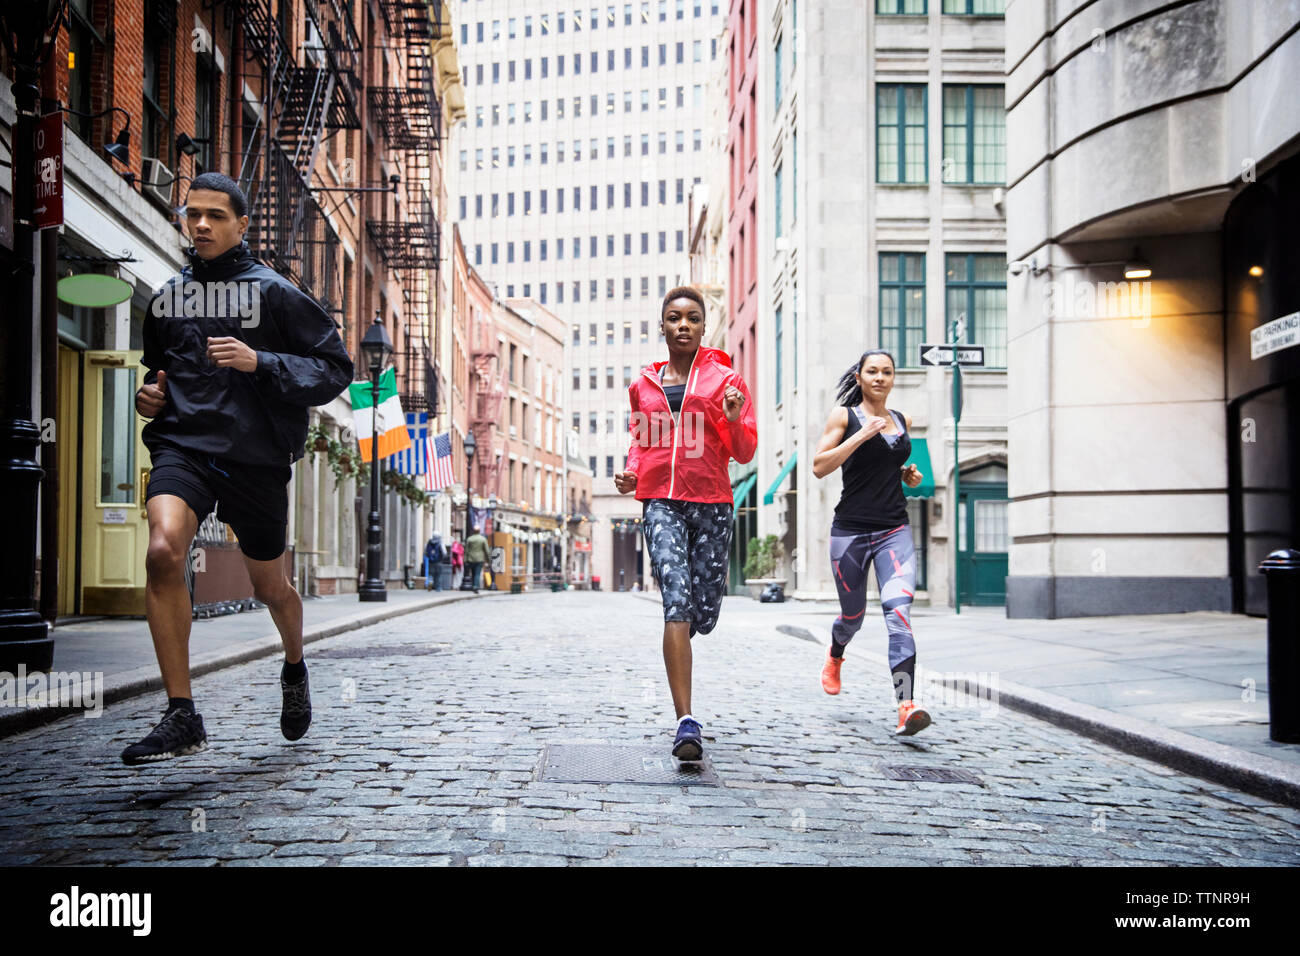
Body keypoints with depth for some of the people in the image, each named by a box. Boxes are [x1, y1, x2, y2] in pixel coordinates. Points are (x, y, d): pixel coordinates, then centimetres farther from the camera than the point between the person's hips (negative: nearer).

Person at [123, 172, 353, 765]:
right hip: (182, 445, 2)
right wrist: (151, 395, 9)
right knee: (163, 551, -27)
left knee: (269, 587, 12)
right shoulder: (168, 296, 14)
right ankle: (182, 717, -20)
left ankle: (295, 667, 49)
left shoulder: (273, 292, 0)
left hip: (256, 455, -2)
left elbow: (336, 368, -3)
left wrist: (260, 363, -16)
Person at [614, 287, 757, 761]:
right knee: (677, 601, -17)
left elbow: (744, 452, 5)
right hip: (661, 502, 0)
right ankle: (686, 722, -21)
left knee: (705, 613, 5)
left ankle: (679, 644, 45)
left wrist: (735, 420, -15)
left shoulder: (724, 380, 6)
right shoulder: (643, 383, 13)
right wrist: (632, 471, 6)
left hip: (712, 504, 0)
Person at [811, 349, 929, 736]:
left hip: (895, 530, 2)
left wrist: (908, 474, 9)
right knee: (852, 616, 13)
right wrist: (862, 434, -18)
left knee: (899, 611, -18)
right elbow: (820, 466, -11)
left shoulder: (902, 421, 13)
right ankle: (835, 656, 50)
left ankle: (906, 708, -27)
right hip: (851, 530, -2)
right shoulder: (845, 416, 0)